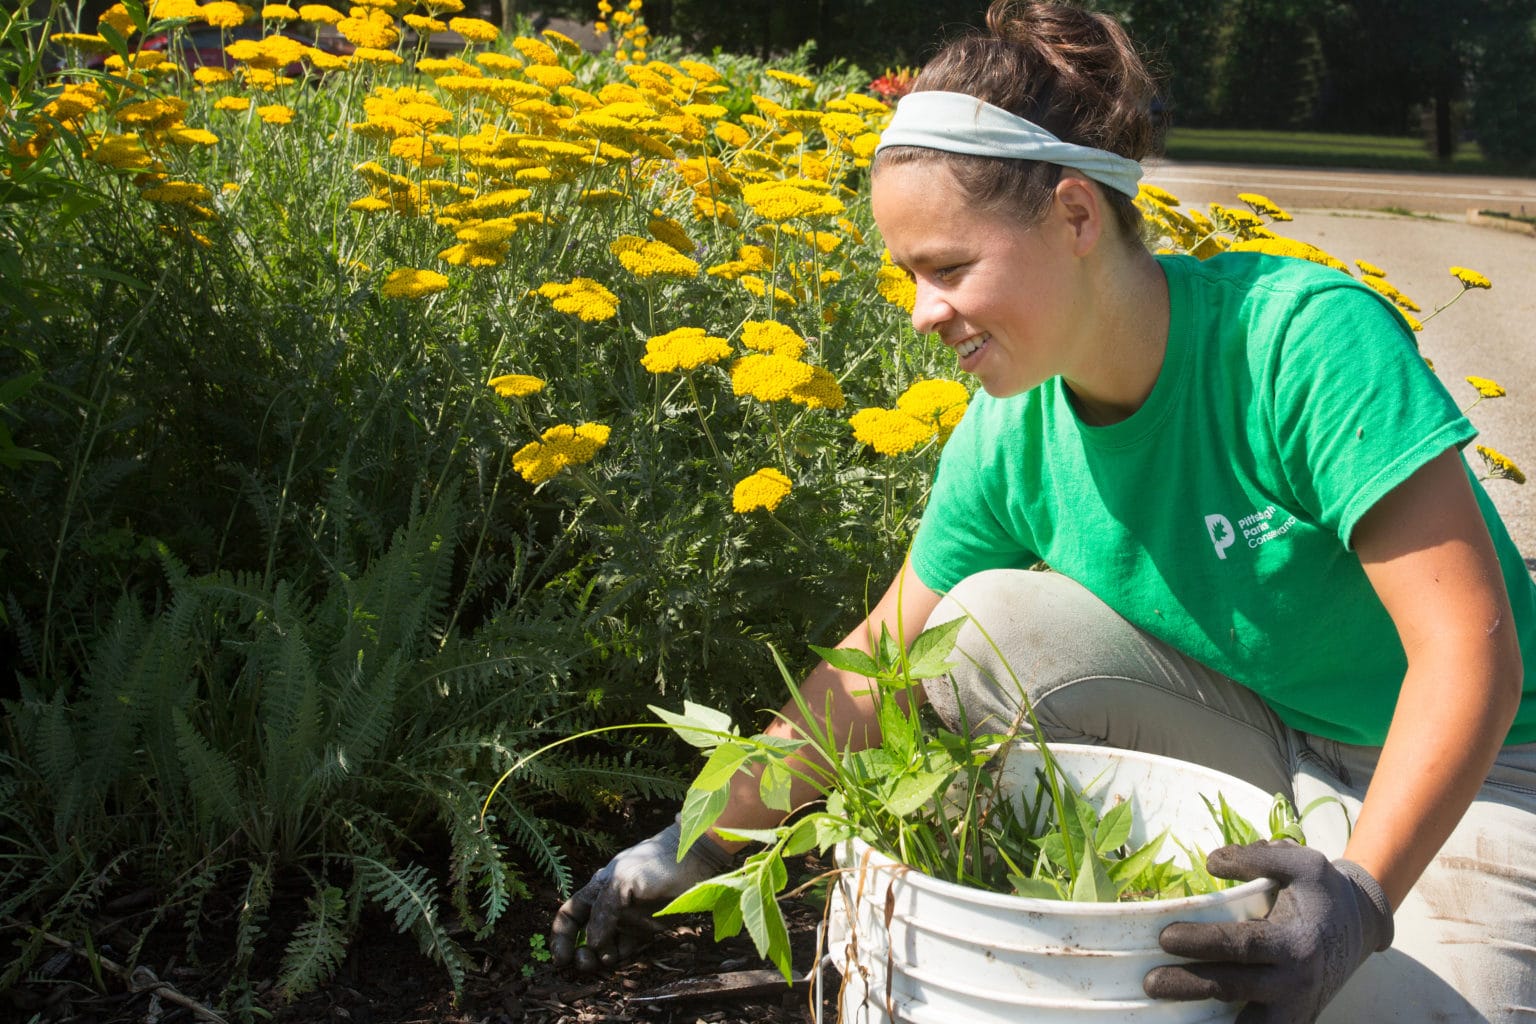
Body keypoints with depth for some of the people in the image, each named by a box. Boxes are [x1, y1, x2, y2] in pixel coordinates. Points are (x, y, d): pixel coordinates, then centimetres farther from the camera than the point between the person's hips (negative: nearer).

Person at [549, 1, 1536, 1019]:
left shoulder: (1307, 335, -26)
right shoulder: (1008, 438, -10)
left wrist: (1360, 891, -39)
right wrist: (699, 841, -3)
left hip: (1453, 779, -3)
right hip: (1261, 750, 4)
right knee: (983, 624, -18)